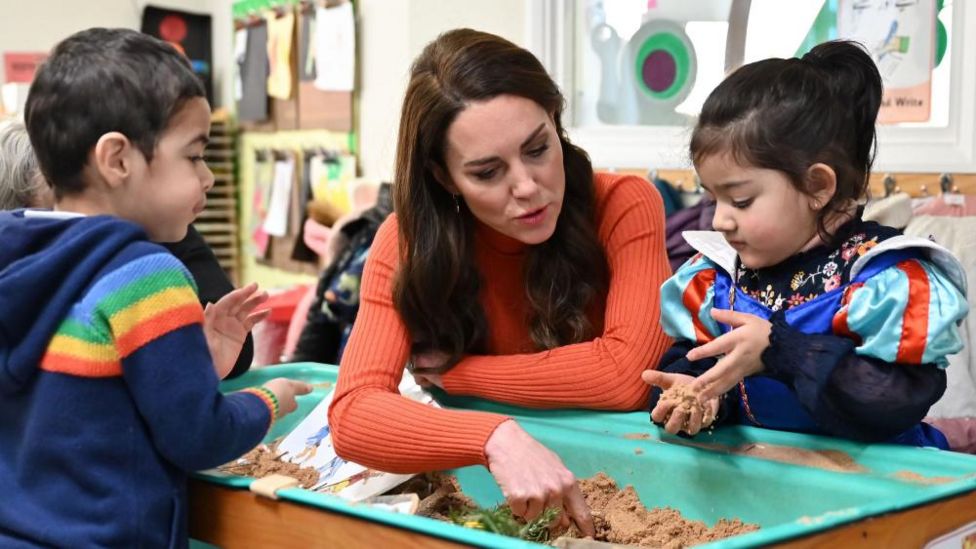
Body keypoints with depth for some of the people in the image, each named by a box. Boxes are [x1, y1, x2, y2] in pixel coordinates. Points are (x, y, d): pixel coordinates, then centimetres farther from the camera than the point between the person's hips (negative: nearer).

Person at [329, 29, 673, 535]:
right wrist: (495, 437, -37)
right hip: (478, 488, 2)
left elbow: (625, 374, -24)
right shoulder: (406, 243, -12)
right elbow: (352, 413, -22)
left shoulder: (624, 207, -15)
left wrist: (453, 373, -17)